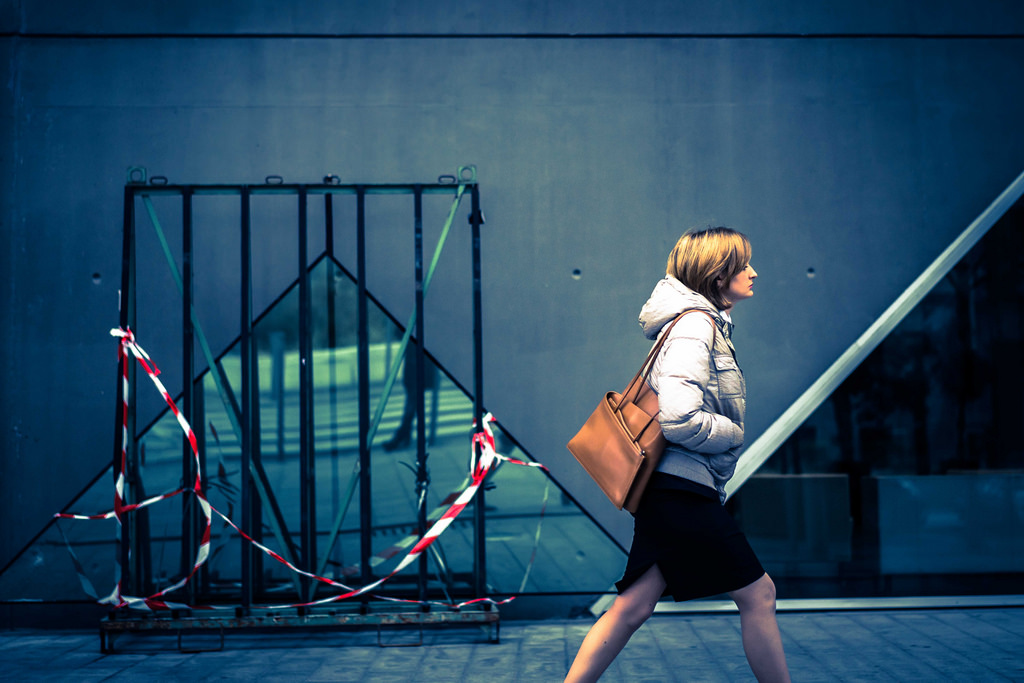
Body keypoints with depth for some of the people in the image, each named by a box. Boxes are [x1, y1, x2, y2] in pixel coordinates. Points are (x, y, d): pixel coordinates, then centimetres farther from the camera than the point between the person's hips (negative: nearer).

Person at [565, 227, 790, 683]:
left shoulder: (708, 325, 18)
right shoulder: (695, 324, -14)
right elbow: (679, 418, -24)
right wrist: (733, 433, -8)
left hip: (670, 492, 10)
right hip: (683, 489, -10)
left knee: (633, 606, 8)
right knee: (757, 593, 0)